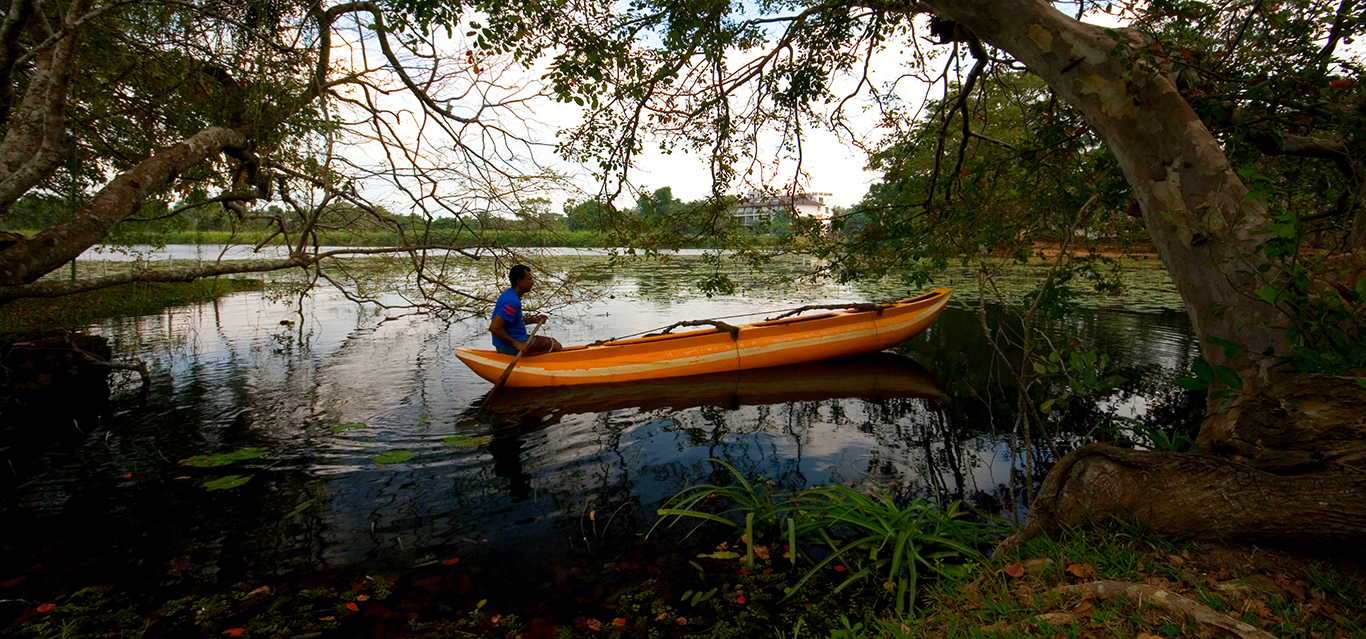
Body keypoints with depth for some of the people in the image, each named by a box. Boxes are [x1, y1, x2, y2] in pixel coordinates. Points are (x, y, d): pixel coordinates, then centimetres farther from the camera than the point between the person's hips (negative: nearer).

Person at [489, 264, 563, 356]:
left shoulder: (508, 294, 10)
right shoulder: (512, 302, -24)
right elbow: (494, 327, -31)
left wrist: (532, 320, 11)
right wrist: (516, 344, -28)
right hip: (510, 348, -11)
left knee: (554, 342, 18)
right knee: (556, 347, -6)